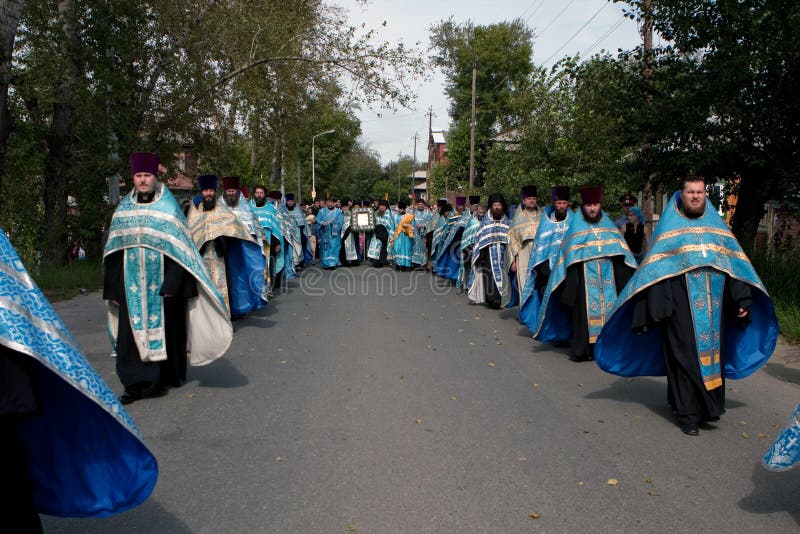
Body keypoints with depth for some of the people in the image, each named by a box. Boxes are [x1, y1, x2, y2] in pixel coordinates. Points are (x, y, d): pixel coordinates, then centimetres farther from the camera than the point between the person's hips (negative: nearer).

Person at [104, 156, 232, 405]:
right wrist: (113, 288, 6)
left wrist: (172, 284, -14)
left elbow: (180, 248, -6)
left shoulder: (169, 208, -2)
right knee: (132, 331, 1)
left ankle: (161, 379, 19)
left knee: (163, 330, 4)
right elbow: (113, 252, 11)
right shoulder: (123, 209, 9)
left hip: (162, 284, -3)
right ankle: (135, 383, 7)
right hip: (131, 286, 3)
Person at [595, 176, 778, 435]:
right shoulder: (670, 227, 3)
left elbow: (735, 263, 13)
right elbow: (657, 268, -4)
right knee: (686, 356, -3)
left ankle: (708, 406, 21)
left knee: (712, 352, 7)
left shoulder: (717, 225, 14)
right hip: (681, 307, -4)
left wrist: (743, 299, 6)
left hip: (714, 306, 4)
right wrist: (658, 305, -12)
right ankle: (688, 414, 5)